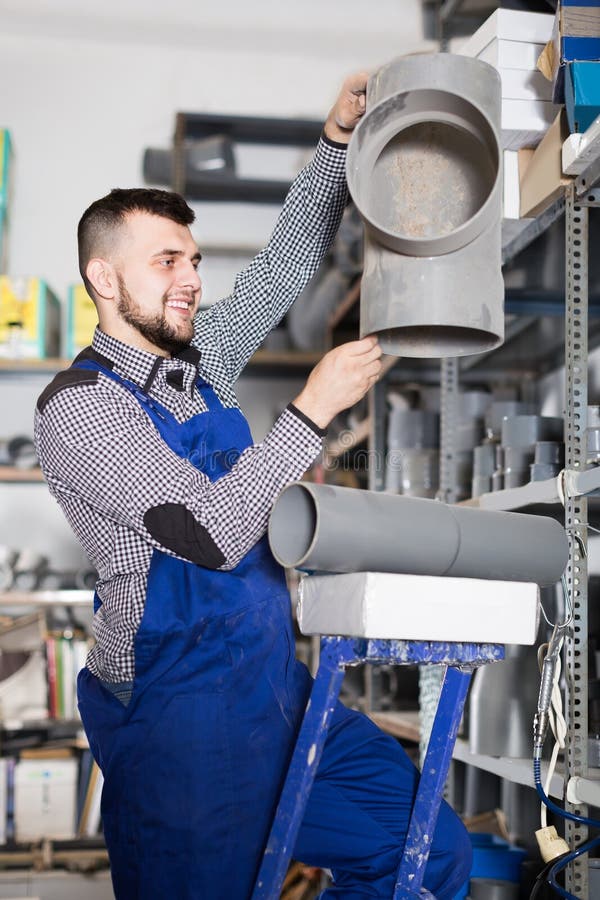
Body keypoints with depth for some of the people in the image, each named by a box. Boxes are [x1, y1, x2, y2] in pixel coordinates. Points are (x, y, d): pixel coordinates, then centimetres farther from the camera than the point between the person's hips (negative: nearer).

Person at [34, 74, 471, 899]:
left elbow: (284, 265, 15)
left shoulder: (197, 363, 9)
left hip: (278, 691, 8)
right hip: (182, 729, -7)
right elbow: (213, 533, -24)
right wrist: (312, 411, -22)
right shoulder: (79, 406, -14)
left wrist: (337, 138, 2)